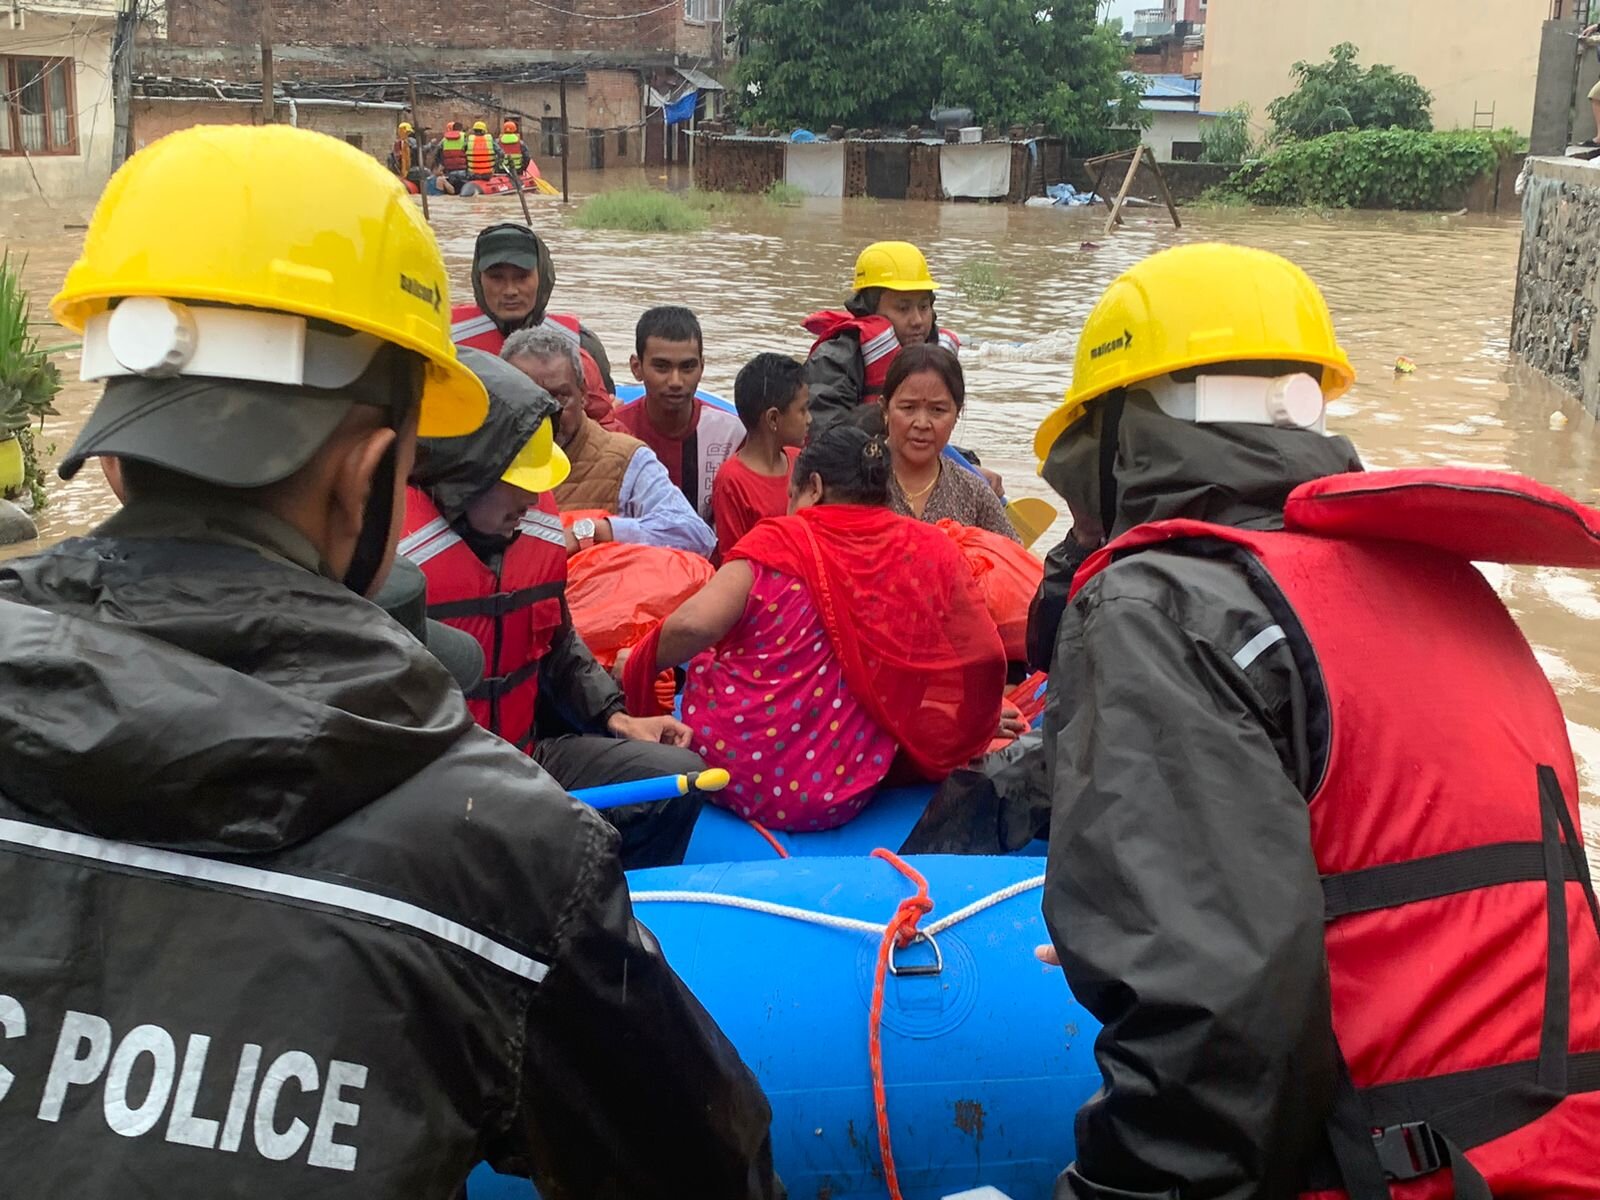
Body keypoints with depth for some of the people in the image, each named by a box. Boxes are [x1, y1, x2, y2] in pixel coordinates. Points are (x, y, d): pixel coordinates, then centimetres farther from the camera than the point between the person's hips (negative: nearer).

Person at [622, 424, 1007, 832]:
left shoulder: (779, 540, -5)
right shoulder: (927, 549, 1)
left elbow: (694, 625, -17)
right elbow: (983, 658, 0)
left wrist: (636, 664, 1)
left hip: (729, 768, -2)